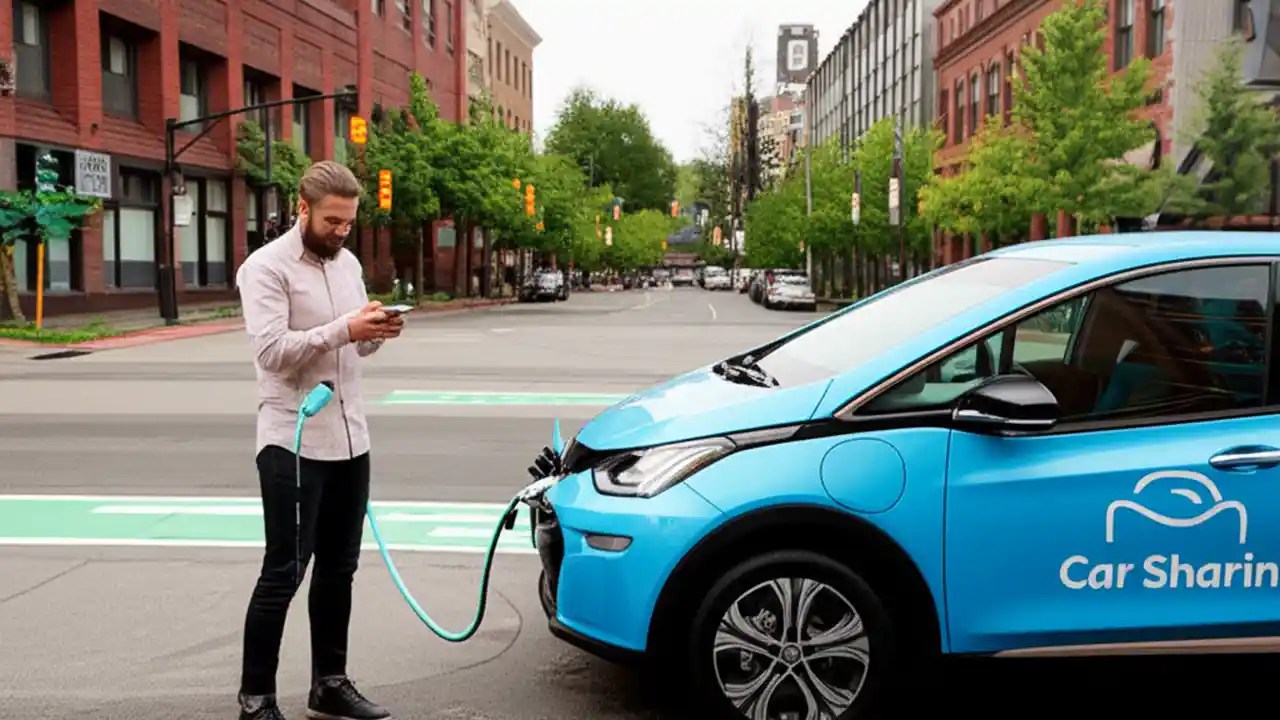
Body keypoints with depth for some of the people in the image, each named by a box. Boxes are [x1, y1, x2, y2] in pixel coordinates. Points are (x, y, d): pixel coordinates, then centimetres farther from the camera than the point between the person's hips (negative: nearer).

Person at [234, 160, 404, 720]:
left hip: (349, 438, 7)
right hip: (293, 442, -7)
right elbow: (272, 350, -21)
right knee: (283, 572, -3)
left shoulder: (348, 263, 13)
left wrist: (377, 333, -3)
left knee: (338, 568, 13)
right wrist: (344, 328, -26)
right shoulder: (266, 267, -10)